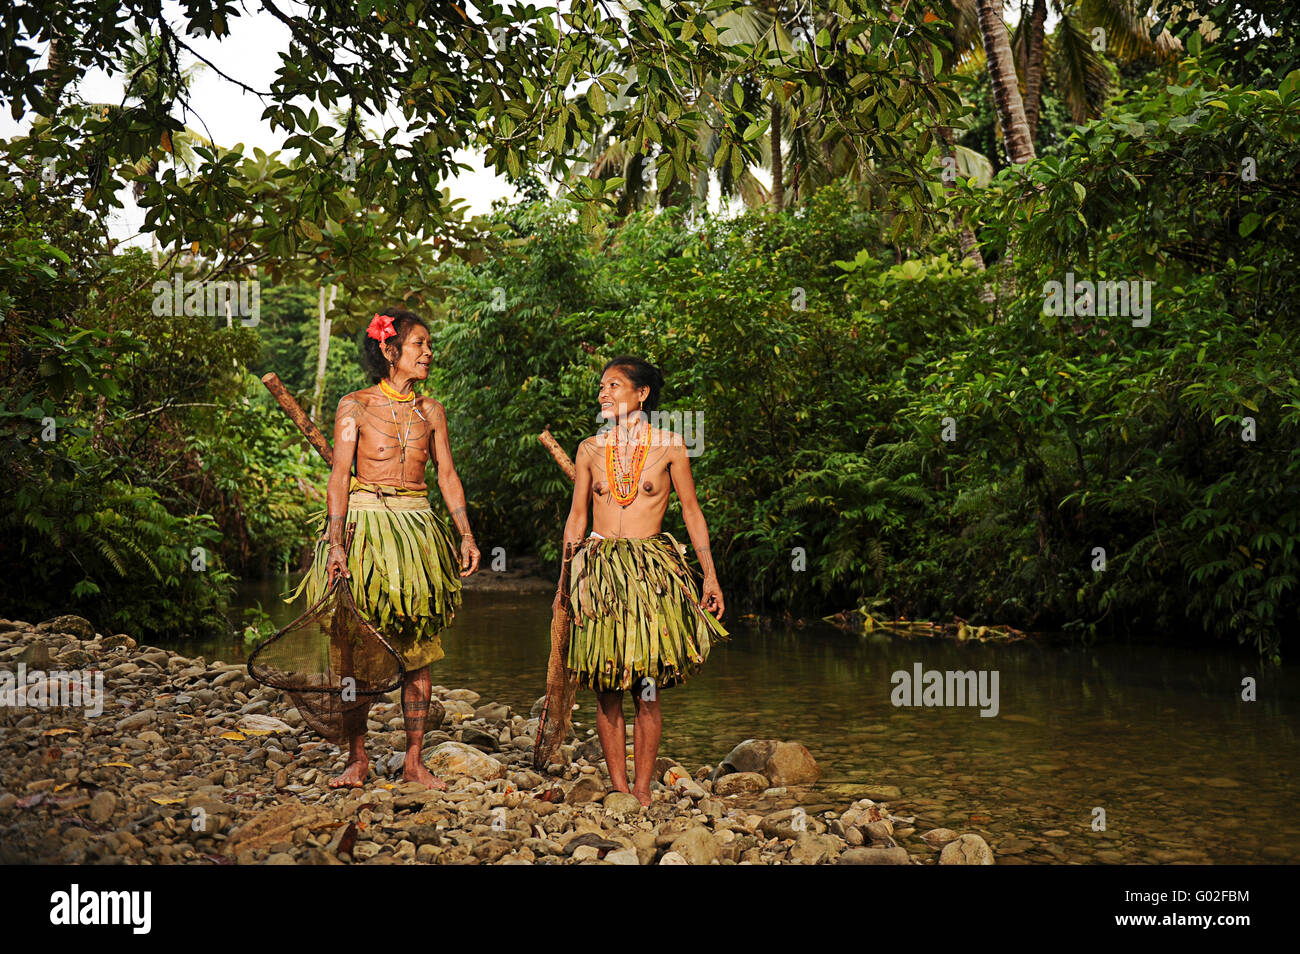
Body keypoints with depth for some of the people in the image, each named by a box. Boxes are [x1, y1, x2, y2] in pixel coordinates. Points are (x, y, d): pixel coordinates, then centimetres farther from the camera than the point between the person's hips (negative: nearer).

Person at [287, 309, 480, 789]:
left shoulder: (430, 411, 10)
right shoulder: (355, 406, -2)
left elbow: (448, 476, 9)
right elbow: (339, 477, -6)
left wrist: (466, 534, -2)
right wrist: (335, 543, -16)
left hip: (417, 528, 4)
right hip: (365, 521, -3)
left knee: (417, 651, 3)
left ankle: (413, 762, 10)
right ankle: (357, 758, 8)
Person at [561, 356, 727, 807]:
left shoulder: (670, 445, 2)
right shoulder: (590, 449, 9)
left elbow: (692, 513, 6)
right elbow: (576, 516, 15)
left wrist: (711, 577, 2)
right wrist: (568, 577, 13)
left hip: (651, 570, -2)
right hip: (598, 571, 2)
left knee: (647, 687, -2)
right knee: (607, 689, 3)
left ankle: (642, 789, 6)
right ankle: (618, 787, 11)